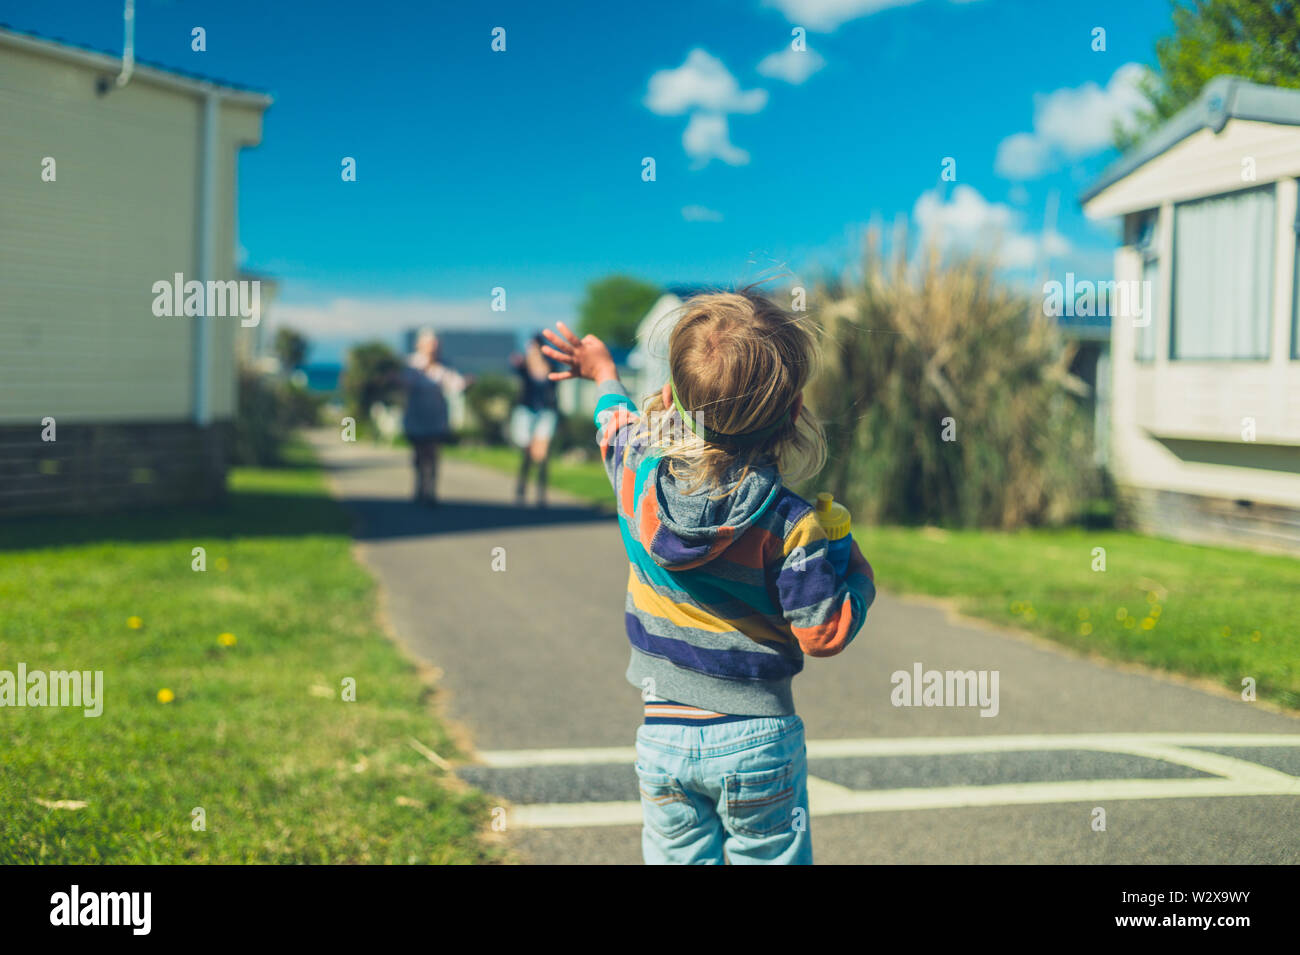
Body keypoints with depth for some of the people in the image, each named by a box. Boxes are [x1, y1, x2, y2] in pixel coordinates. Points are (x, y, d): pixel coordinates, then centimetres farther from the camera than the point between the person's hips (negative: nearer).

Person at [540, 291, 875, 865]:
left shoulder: (637, 474, -7)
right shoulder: (790, 524, -18)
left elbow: (616, 424, 18)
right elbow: (825, 634, -14)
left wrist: (602, 372, 38)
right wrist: (853, 562, 3)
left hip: (663, 738, 3)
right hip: (758, 742, -3)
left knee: (678, 858, 13)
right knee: (768, 856, 9)